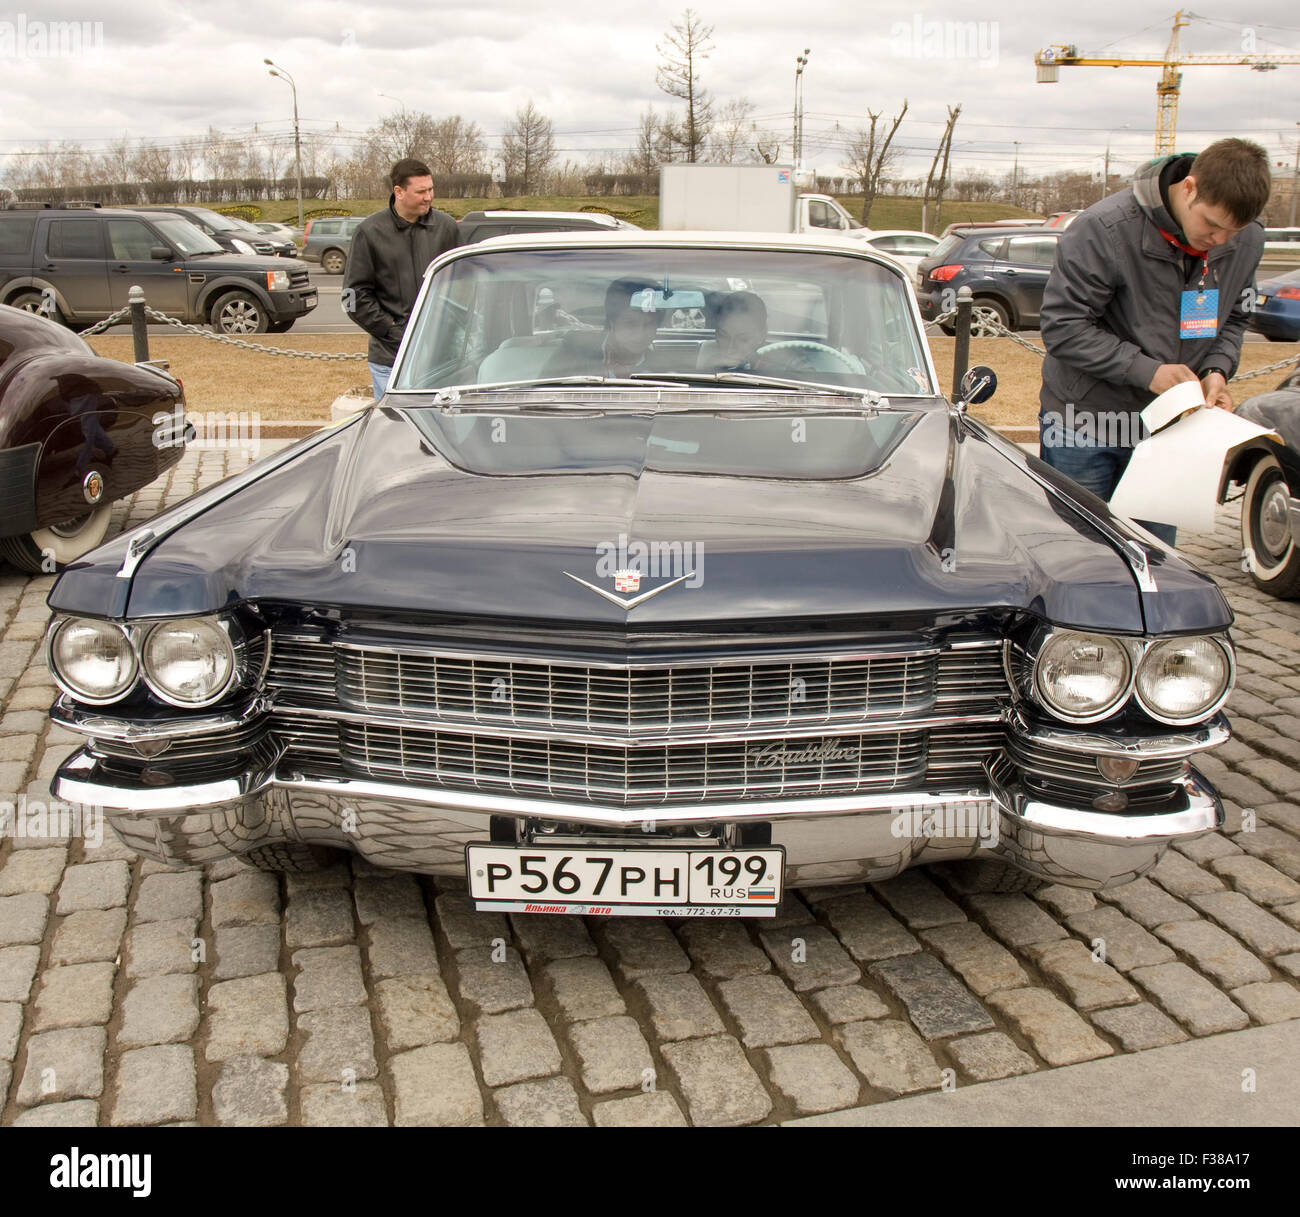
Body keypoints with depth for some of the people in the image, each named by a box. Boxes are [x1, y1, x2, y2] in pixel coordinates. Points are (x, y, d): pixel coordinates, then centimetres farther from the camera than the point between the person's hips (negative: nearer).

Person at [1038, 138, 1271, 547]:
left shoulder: (1247, 241, -2)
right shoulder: (1104, 229, -20)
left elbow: (1232, 319, 13)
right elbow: (1062, 326, -18)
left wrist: (1217, 369, -9)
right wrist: (1147, 371, -22)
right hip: (1082, 425, -4)